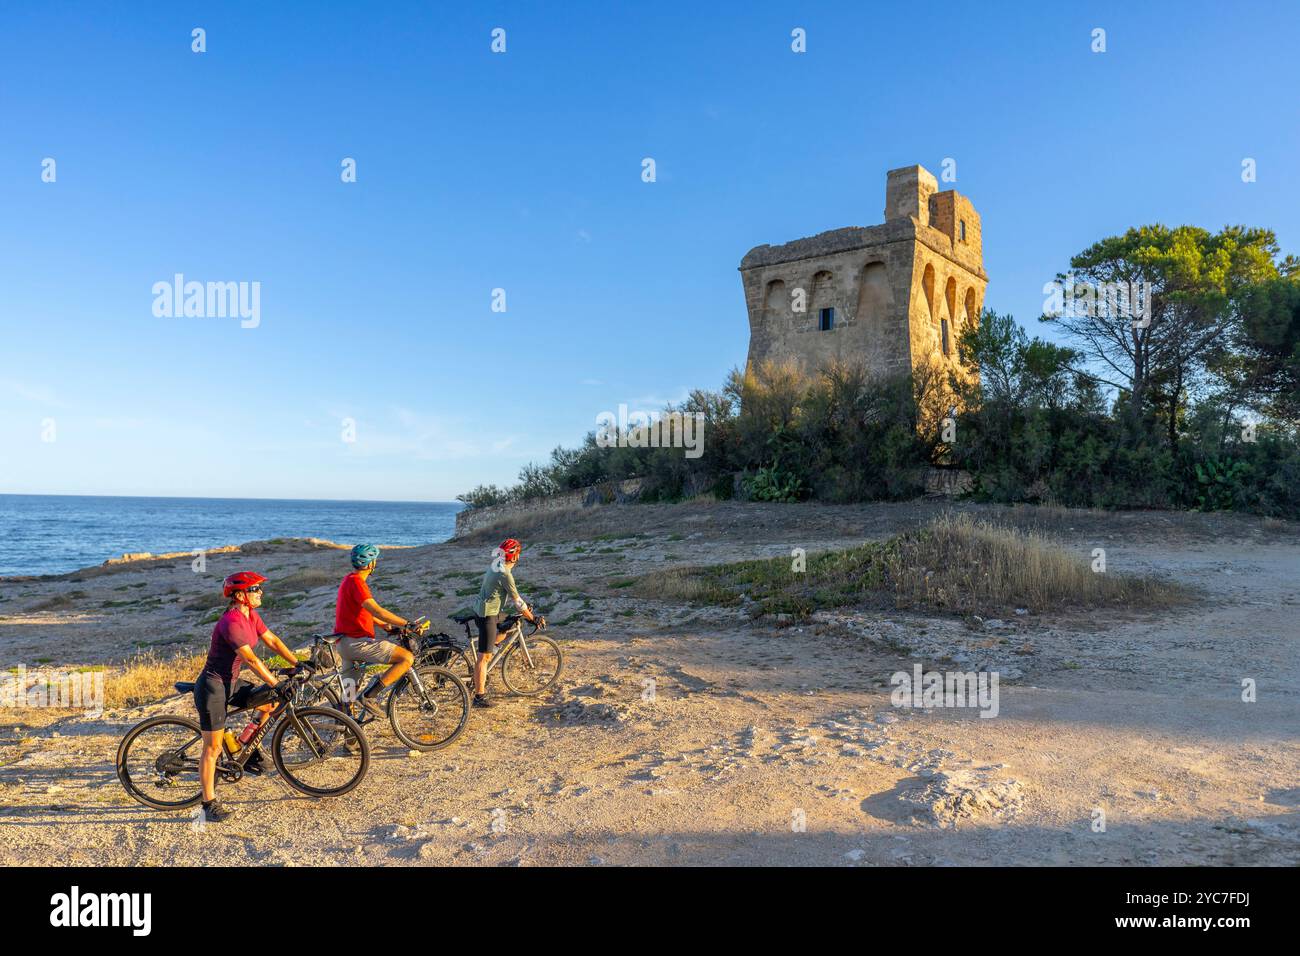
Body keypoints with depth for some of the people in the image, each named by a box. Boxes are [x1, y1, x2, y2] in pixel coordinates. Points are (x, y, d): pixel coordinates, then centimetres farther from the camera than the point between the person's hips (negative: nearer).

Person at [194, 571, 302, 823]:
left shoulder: (251, 616, 1)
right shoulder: (231, 622, -26)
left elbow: (273, 641, 7)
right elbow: (252, 660, -28)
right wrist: (278, 684, -26)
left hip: (231, 683, 9)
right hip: (212, 687, -9)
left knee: (272, 702, 2)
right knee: (213, 748, -1)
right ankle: (210, 805, 10)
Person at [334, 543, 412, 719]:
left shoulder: (350, 580, 17)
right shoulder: (356, 582, -17)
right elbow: (377, 611, -26)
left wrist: (385, 625, 26)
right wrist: (407, 624, -23)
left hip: (345, 643, 11)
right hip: (357, 642, -11)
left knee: (349, 688, 25)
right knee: (407, 657, -15)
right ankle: (368, 696, -15)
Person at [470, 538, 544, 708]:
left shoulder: (495, 565, 8)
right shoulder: (505, 574, -21)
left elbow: (512, 594, 21)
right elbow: (516, 600, -16)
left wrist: (524, 605, 23)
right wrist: (533, 618, -6)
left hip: (482, 610, 9)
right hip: (487, 616, -9)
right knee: (485, 657, -4)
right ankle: (479, 696, 1)